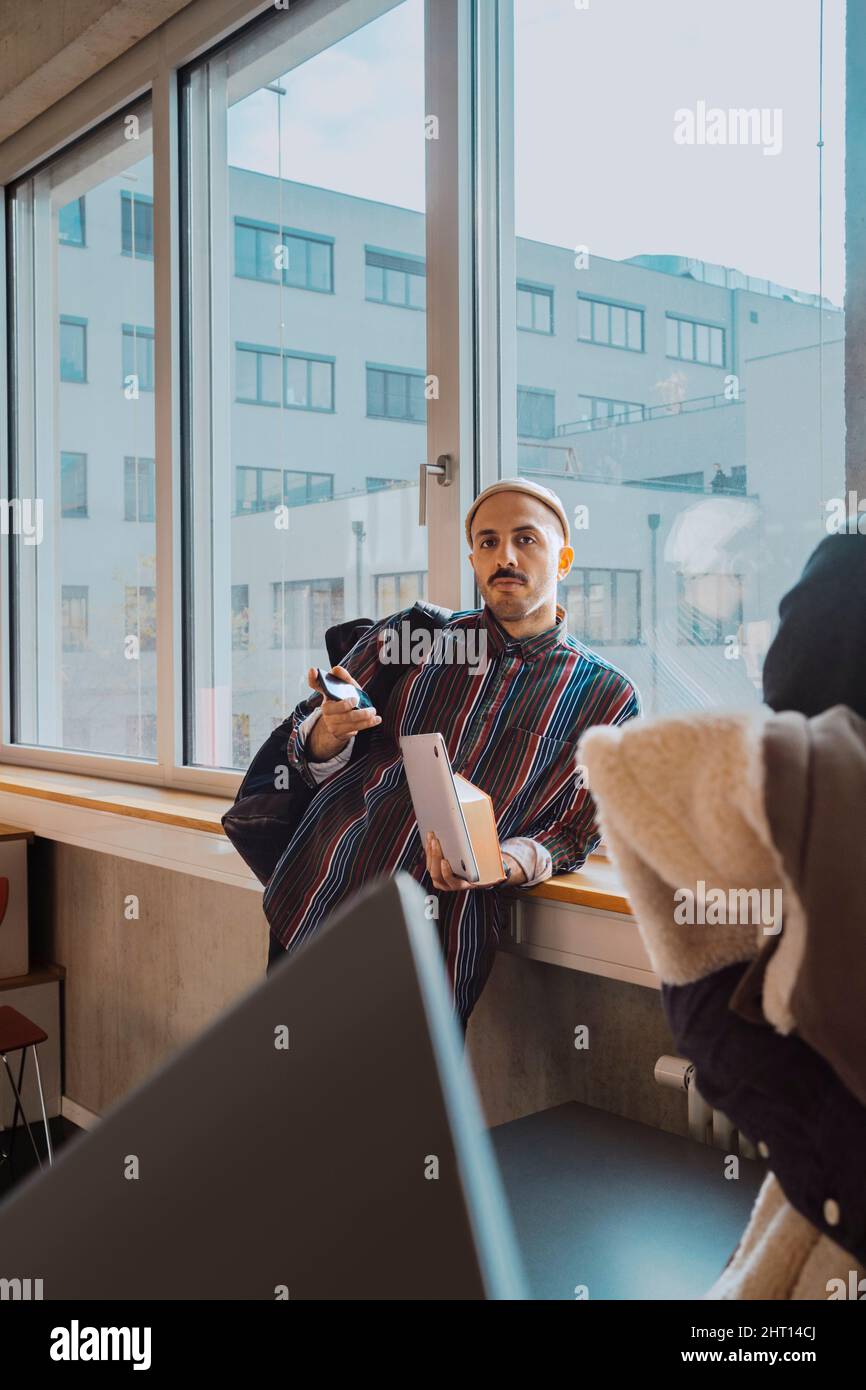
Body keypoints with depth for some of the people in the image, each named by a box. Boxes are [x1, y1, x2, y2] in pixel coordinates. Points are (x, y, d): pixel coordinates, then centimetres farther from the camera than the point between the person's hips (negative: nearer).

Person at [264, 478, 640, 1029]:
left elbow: (575, 837, 2)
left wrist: (499, 864, -18)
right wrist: (331, 730, -15)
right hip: (316, 910, 2)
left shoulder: (607, 695, 3)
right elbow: (310, 759, 9)